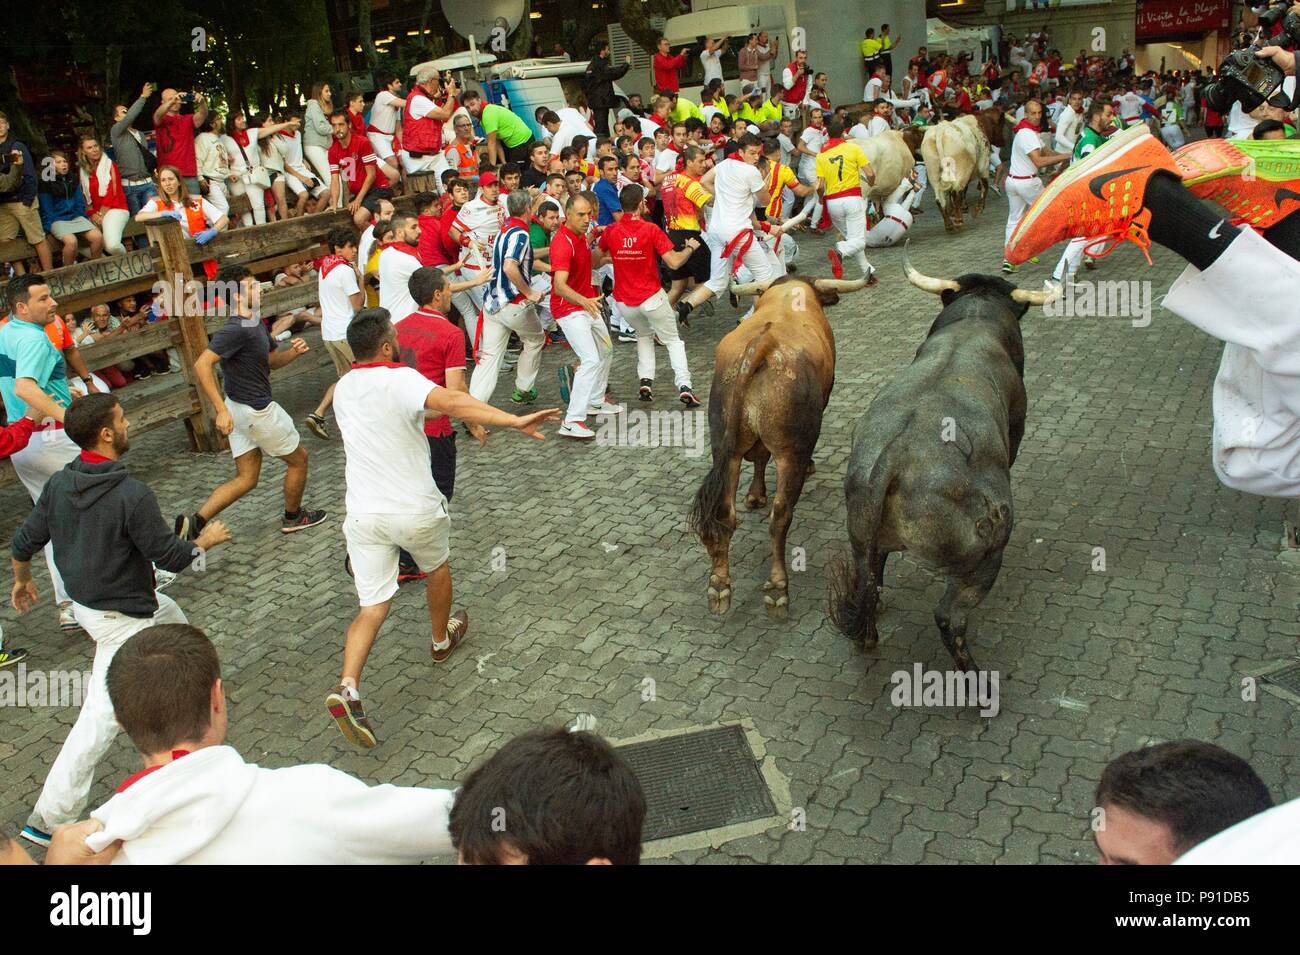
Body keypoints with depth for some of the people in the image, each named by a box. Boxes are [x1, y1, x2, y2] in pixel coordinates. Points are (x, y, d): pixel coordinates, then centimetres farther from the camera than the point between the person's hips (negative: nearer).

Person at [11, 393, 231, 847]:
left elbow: (24, 542, 5)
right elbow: (171, 557, -21)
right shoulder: (132, 495, -28)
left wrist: (22, 580, 24)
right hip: (121, 620, -9)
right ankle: (51, 818, 5)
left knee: (172, 619, 32)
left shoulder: (58, 483, -5)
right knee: (101, 717, -1)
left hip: (83, 601, 9)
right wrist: (206, 540, -1)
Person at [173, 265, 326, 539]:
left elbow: (272, 360, 20)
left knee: (246, 478, 12)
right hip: (257, 411, -9)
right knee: (298, 458, 12)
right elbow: (202, 365, -31)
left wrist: (292, 352, -3)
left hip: (241, 409, 9)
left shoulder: (256, 324, 7)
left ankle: (194, 521, 2)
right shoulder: (236, 329, -23)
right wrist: (222, 410, -32)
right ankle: (293, 518, 31)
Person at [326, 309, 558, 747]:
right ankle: (442, 639, 48)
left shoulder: (343, 389, 6)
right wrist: (516, 420, -43)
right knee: (436, 567, 27)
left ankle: (347, 688, -14)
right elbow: (452, 403, -36)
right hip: (414, 509, -4)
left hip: (363, 513, 4)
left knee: (373, 606, 5)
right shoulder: (401, 379, -17)